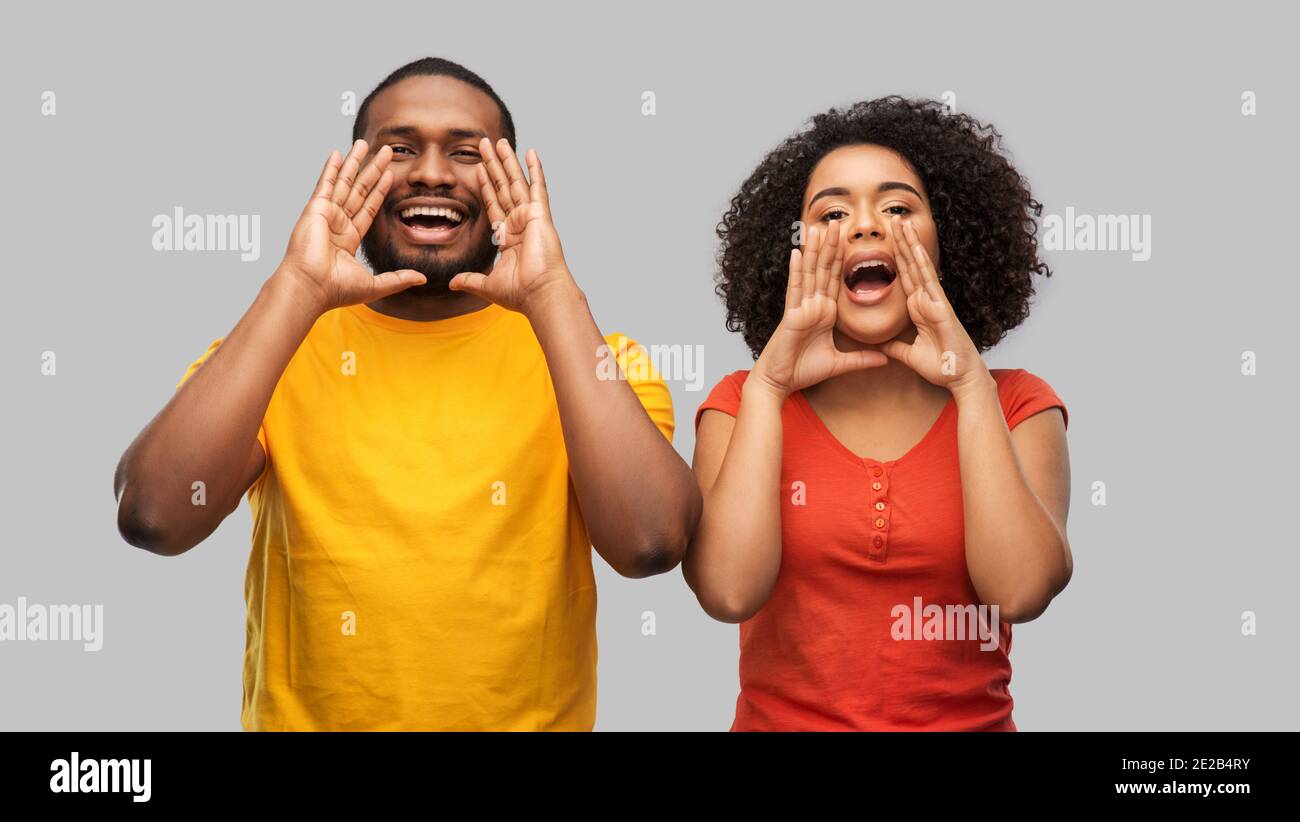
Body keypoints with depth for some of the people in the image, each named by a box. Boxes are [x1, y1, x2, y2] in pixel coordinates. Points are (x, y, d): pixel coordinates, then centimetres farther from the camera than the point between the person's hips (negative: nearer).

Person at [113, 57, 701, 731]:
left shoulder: (595, 359, -2)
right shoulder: (271, 354, 1)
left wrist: (552, 296, -20)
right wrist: (296, 291, -18)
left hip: (530, 713, 0)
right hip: (304, 714, 1)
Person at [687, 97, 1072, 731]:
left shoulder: (1016, 406, 4)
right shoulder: (741, 404, 3)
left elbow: (1020, 592, -13)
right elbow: (728, 593, -13)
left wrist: (971, 383, -11)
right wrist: (768, 385, -11)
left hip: (969, 719, 0)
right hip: (779, 716, 0)